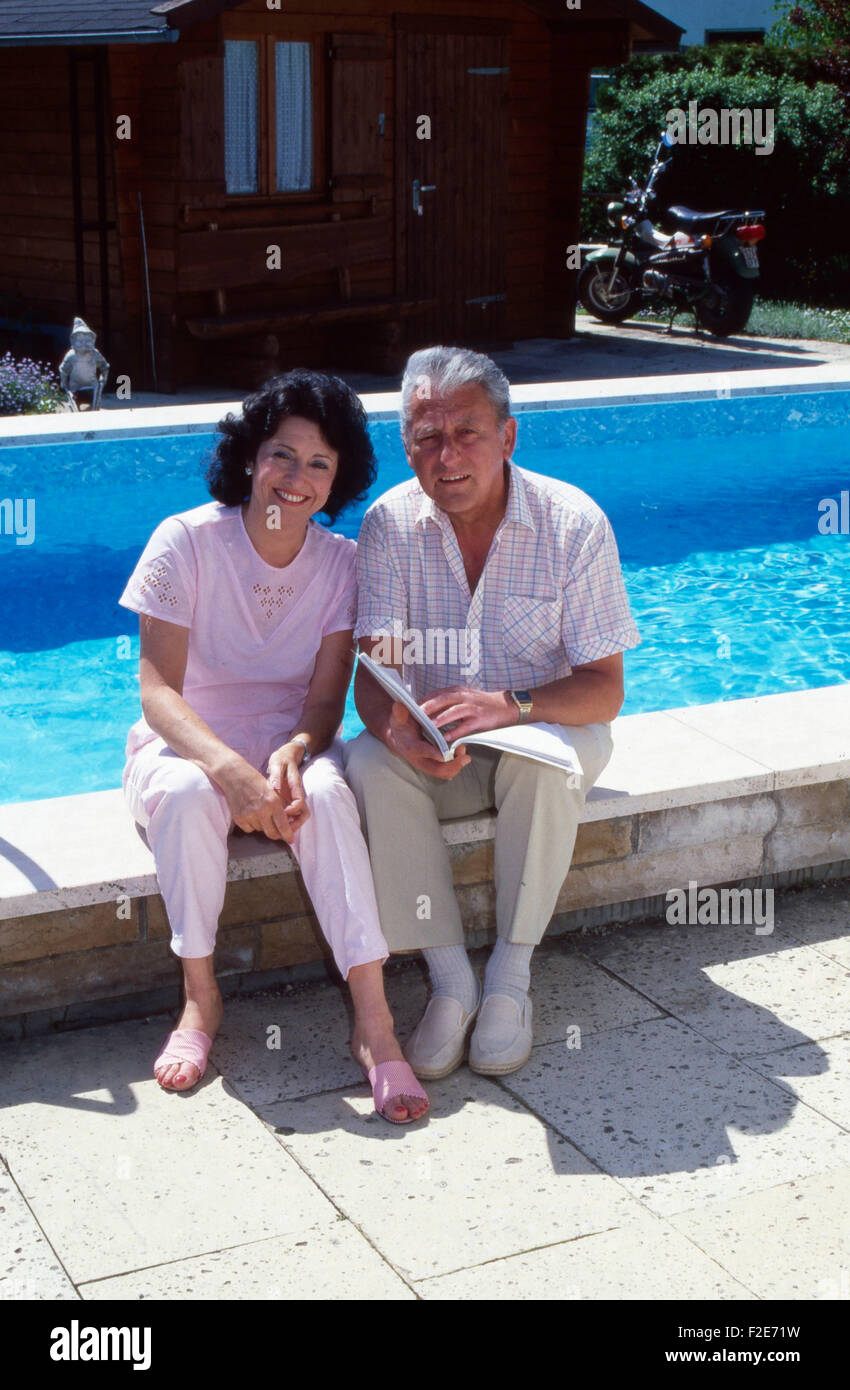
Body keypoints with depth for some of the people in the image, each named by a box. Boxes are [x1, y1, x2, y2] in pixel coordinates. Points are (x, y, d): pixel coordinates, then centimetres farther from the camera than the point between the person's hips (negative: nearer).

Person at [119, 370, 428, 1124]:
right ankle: (200, 997, -20)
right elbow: (157, 688, -18)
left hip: (288, 744, 2)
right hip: (186, 745, -1)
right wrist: (228, 767, -36)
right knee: (189, 792, -37)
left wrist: (292, 752, -31)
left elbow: (327, 695, -7)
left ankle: (374, 1021, -34)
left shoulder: (342, 563, -4)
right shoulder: (187, 540, -13)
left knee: (326, 791, -33)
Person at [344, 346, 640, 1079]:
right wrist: (399, 730, -40)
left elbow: (604, 688, -17)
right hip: (437, 751, 2)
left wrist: (511, 704, -37)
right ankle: (451, 977, -20)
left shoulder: (573, 523, -16)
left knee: (551, 757, -35)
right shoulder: (390, 524, -10)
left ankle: (511, 974, -20)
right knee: (370, 763, -28)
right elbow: (373, 674, -15)